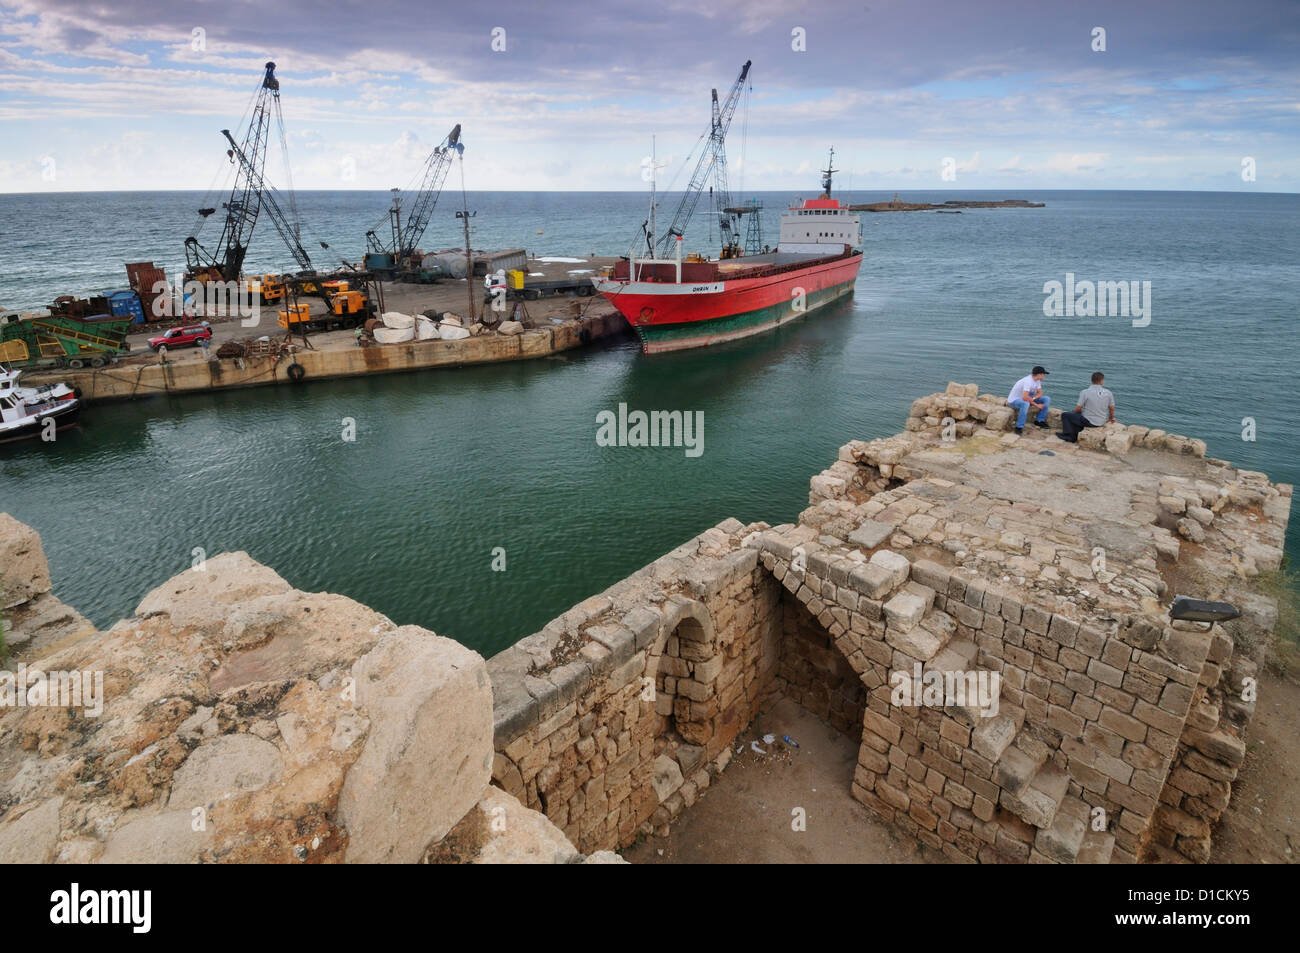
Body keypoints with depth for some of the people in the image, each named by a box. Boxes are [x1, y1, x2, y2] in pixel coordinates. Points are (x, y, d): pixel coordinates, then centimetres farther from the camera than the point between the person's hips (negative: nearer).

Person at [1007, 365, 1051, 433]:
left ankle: (1040, 421, 1)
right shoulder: (1028, 381, -29)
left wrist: (1033, 398, -17)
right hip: (1014, 400, -9)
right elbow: (1025, 397, -37)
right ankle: (1019, 427, -33)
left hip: (1026, 400, 9)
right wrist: (1036, 405, -26)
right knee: (1025, 404, -43)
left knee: (1047, 399, -2)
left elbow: (1040, 393, 6)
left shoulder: (1037, 380, -1)